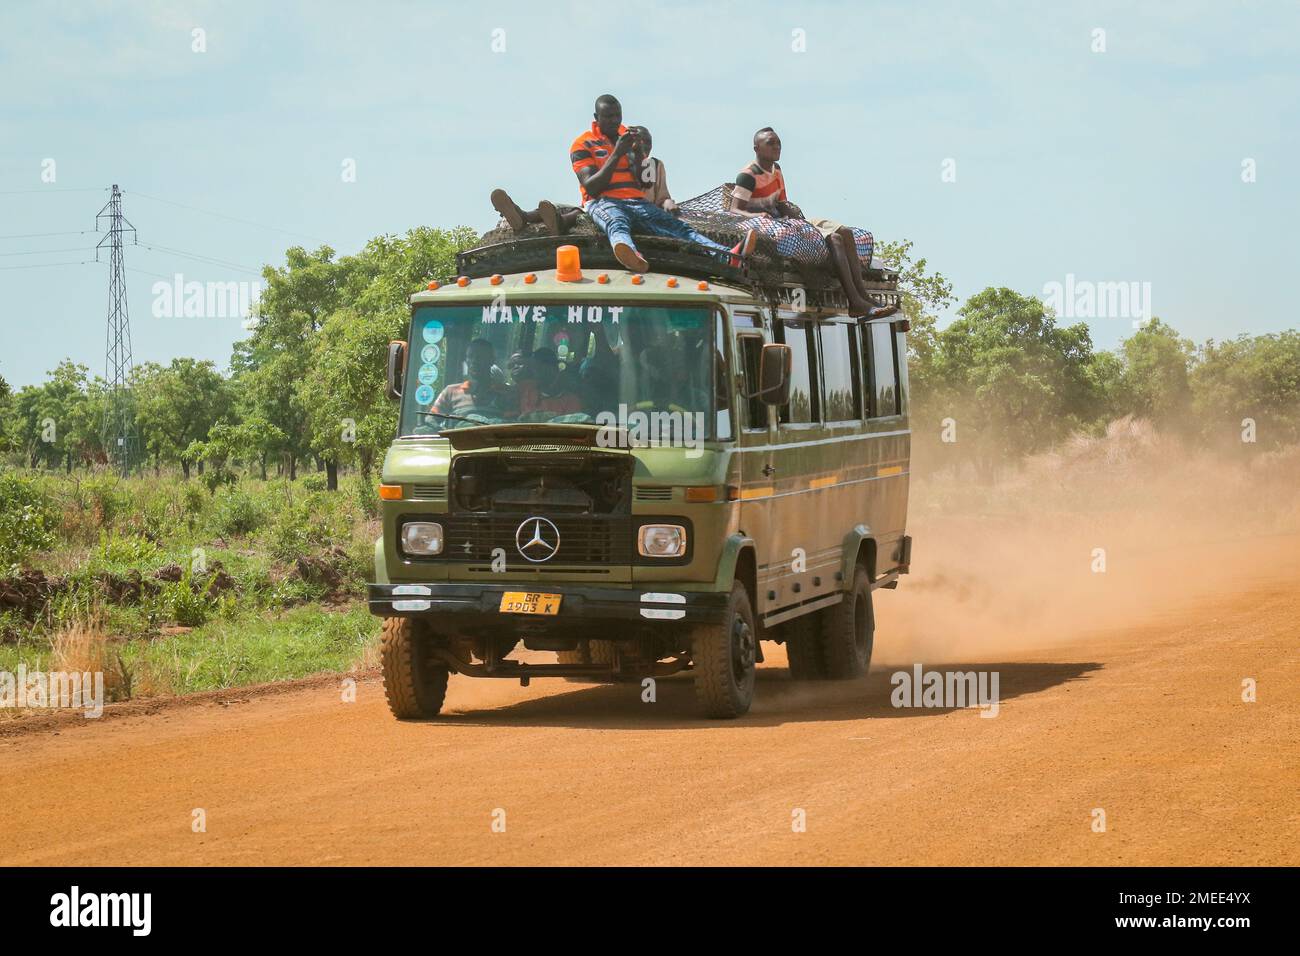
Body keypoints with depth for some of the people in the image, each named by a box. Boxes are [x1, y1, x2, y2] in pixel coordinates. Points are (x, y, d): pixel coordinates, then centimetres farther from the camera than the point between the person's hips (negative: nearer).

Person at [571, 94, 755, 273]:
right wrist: (616, 154, -14)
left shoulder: (630, 137, 18)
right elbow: (591, 187, -8)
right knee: (617, 223, -41)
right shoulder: (583, 144, 4)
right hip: (602, 201, -5)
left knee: (674, 225, -21)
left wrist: (638, 153, -7)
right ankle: (634, 258, -79)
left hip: (636, 200, 5)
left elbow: (643, 182, 11)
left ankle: (728, 256, -46)